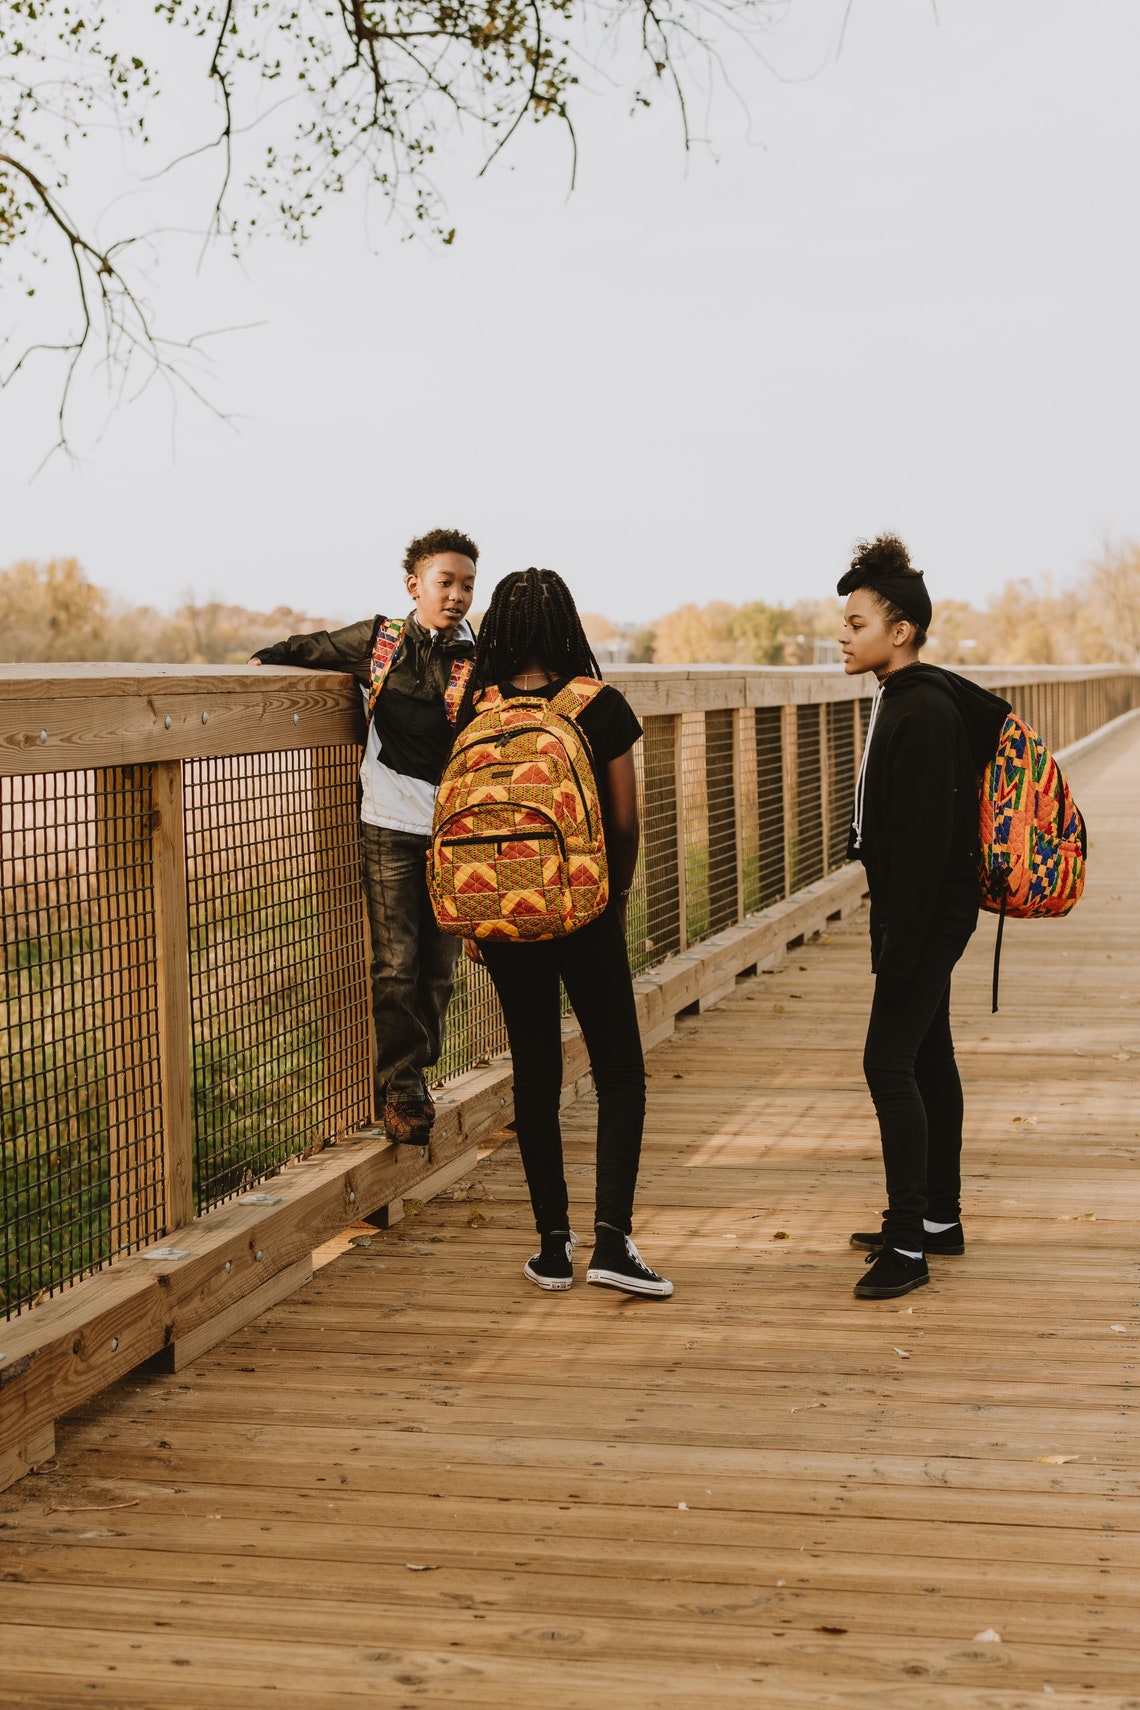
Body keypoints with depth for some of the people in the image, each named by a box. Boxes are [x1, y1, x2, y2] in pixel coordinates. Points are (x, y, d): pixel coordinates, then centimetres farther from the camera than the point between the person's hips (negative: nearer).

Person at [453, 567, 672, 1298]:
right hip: (585, 910, -2)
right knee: (621, 1073, 5)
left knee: (536, 1074, 11)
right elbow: (626, 820, -3)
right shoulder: (601, 708, -7)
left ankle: (554, 1244, 14)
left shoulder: (476, 713, -2)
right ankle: (612, 1236, -7)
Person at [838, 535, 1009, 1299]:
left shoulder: (927, 711, -20)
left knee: (889, 1062, -10)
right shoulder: (903, 701, 11)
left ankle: (908, 1245, -6)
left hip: (930, 914, -10)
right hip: (921, 915, 10)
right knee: (928, 1060, 16)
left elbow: (926, 839, -23)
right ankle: (939, 1220, 26)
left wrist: (901, 944, -23)